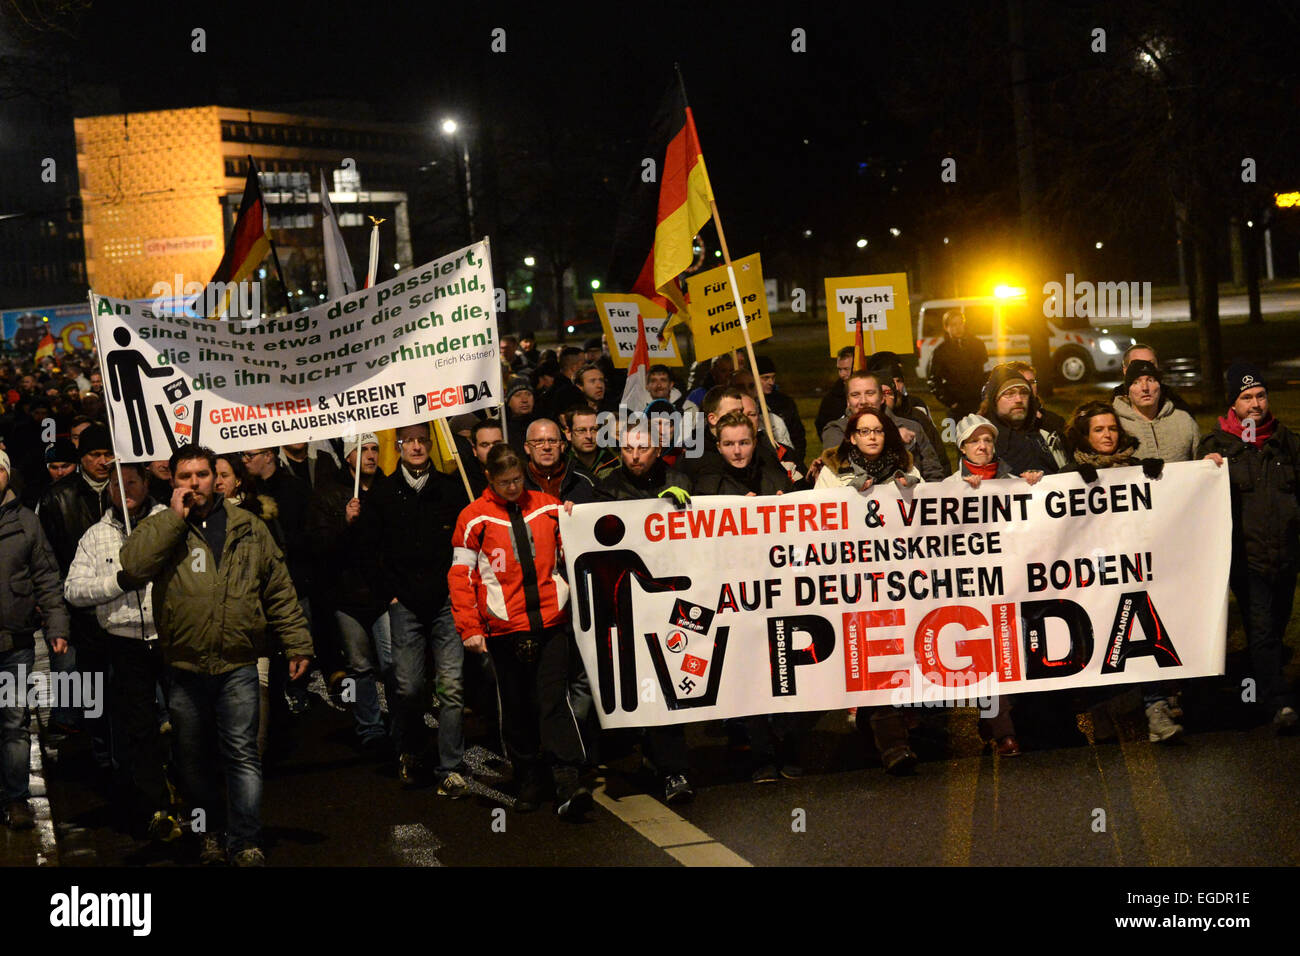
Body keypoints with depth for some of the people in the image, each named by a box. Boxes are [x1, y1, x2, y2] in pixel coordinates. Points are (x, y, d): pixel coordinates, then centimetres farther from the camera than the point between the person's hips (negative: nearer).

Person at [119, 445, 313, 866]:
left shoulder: (249, 528, 8)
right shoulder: (159, 528, 3)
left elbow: (279, 590, 9)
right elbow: (132, 567, -19)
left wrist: (297, 643, 4)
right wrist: (175, 516, -15)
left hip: (238, 664, -1)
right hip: (184, 668, 1)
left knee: (242, 754, -4)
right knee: (193, 757, 12)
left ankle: (245, 843, 1)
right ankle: (211, 830, 29)